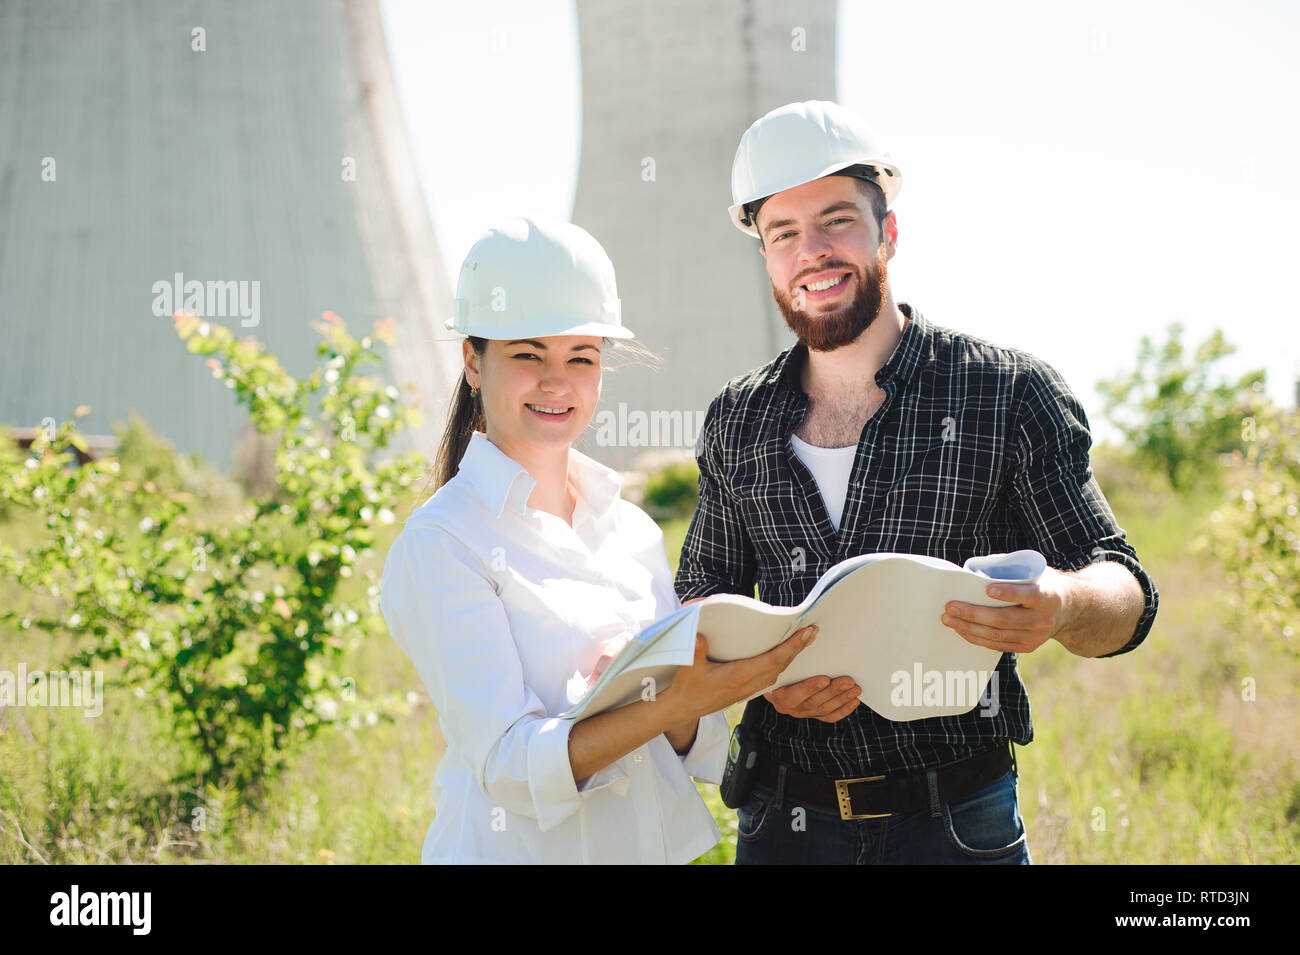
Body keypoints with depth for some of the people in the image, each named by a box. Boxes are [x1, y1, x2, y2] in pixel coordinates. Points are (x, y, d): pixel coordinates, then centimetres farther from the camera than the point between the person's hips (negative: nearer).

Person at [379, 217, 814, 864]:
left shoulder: (635, 531, 4)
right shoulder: (441, 544, -13)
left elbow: (694, 747, 3)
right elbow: (509, 764, -22)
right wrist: (670, 706, -32)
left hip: (665, 841, 5)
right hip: (519, 849, -5)